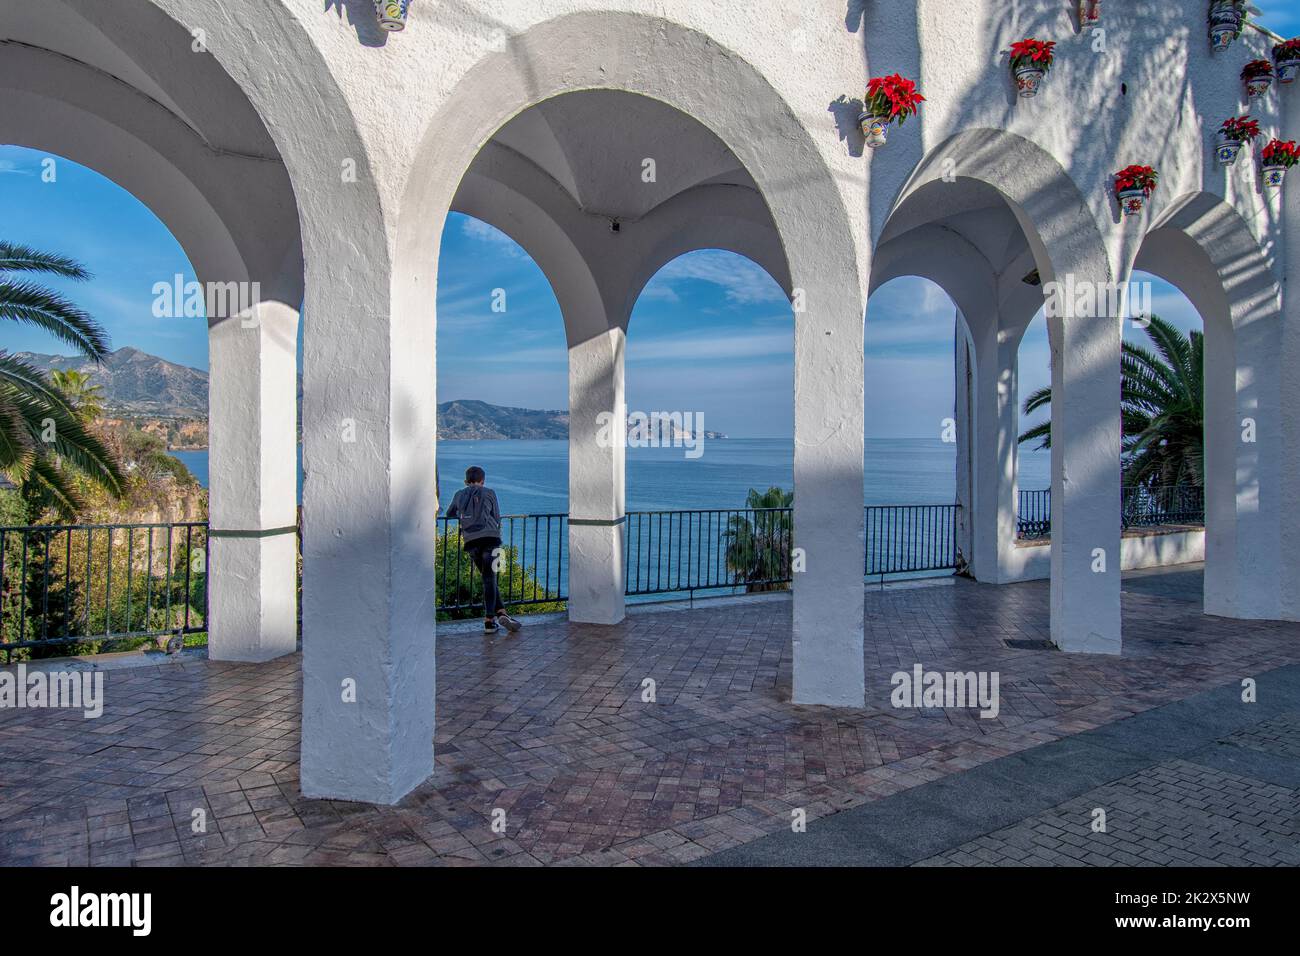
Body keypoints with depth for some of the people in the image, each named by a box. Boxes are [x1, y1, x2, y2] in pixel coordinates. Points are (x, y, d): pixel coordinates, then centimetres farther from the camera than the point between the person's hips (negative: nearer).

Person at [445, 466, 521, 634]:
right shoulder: (489, 493, 13)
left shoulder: (460, 495, 20)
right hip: (490, 538, -2)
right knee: (489, 579, -3)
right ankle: (489, 621, -7)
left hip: (470, 541, 3)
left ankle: (501, 613, 3)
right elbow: (497, 518, 15)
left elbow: (449, 513, 35)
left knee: (488, 578, 11)